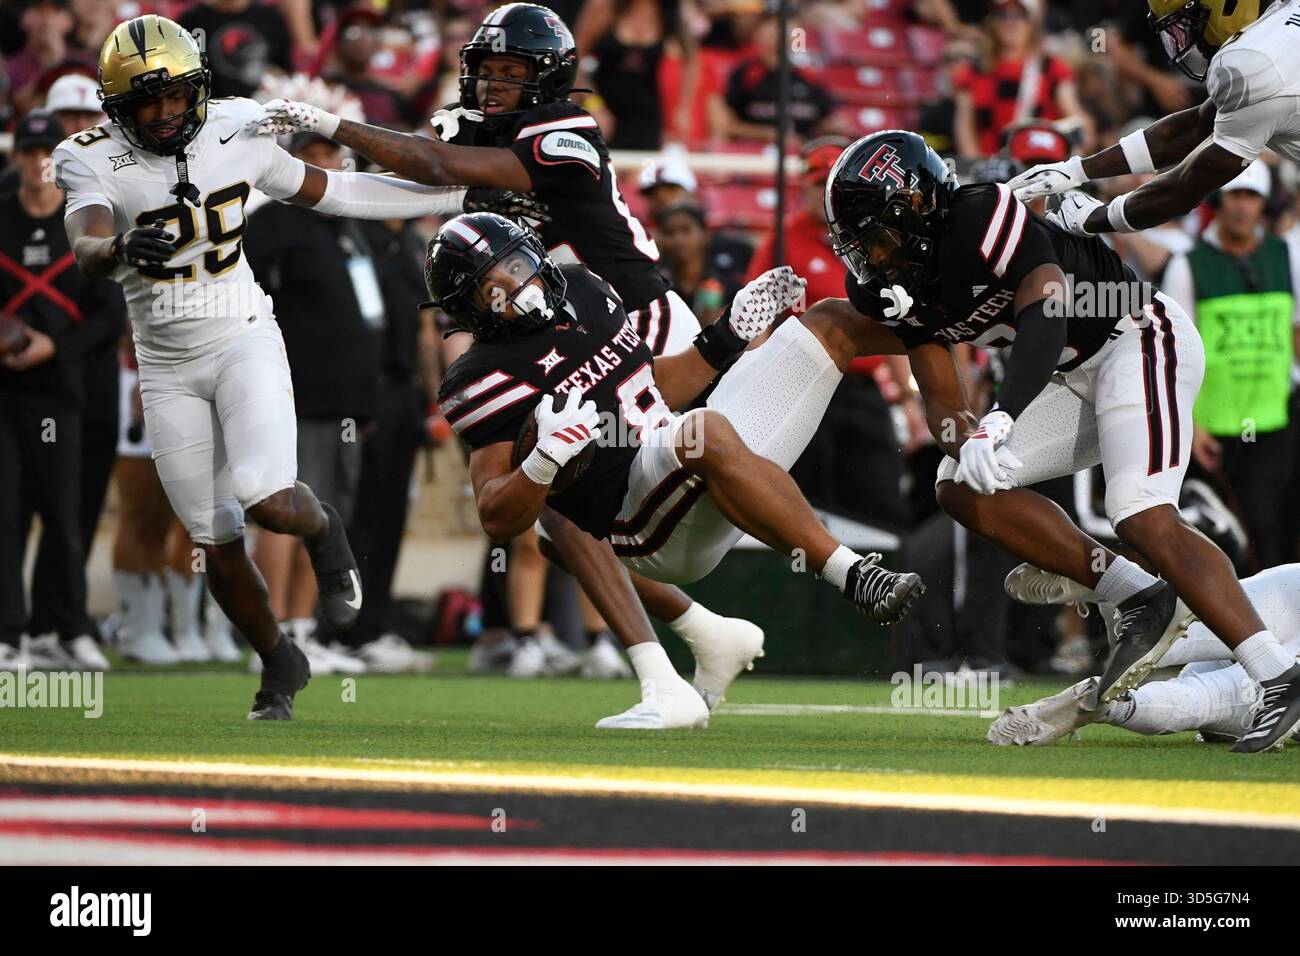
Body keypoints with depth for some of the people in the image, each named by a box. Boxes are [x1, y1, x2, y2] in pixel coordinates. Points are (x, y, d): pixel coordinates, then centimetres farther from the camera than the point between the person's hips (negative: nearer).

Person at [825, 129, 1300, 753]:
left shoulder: (981, 217, -22)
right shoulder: (904, 285, 4)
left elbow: (1044, 319, -32)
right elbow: (942, 399, 5)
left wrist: (999, 423, -44)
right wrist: (965, 446, -19)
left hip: (1142, 339, -10)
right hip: (1078, 379, 10)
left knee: (1143, 519, -26)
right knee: (959, 488, 2)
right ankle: (1142, 602, -1)